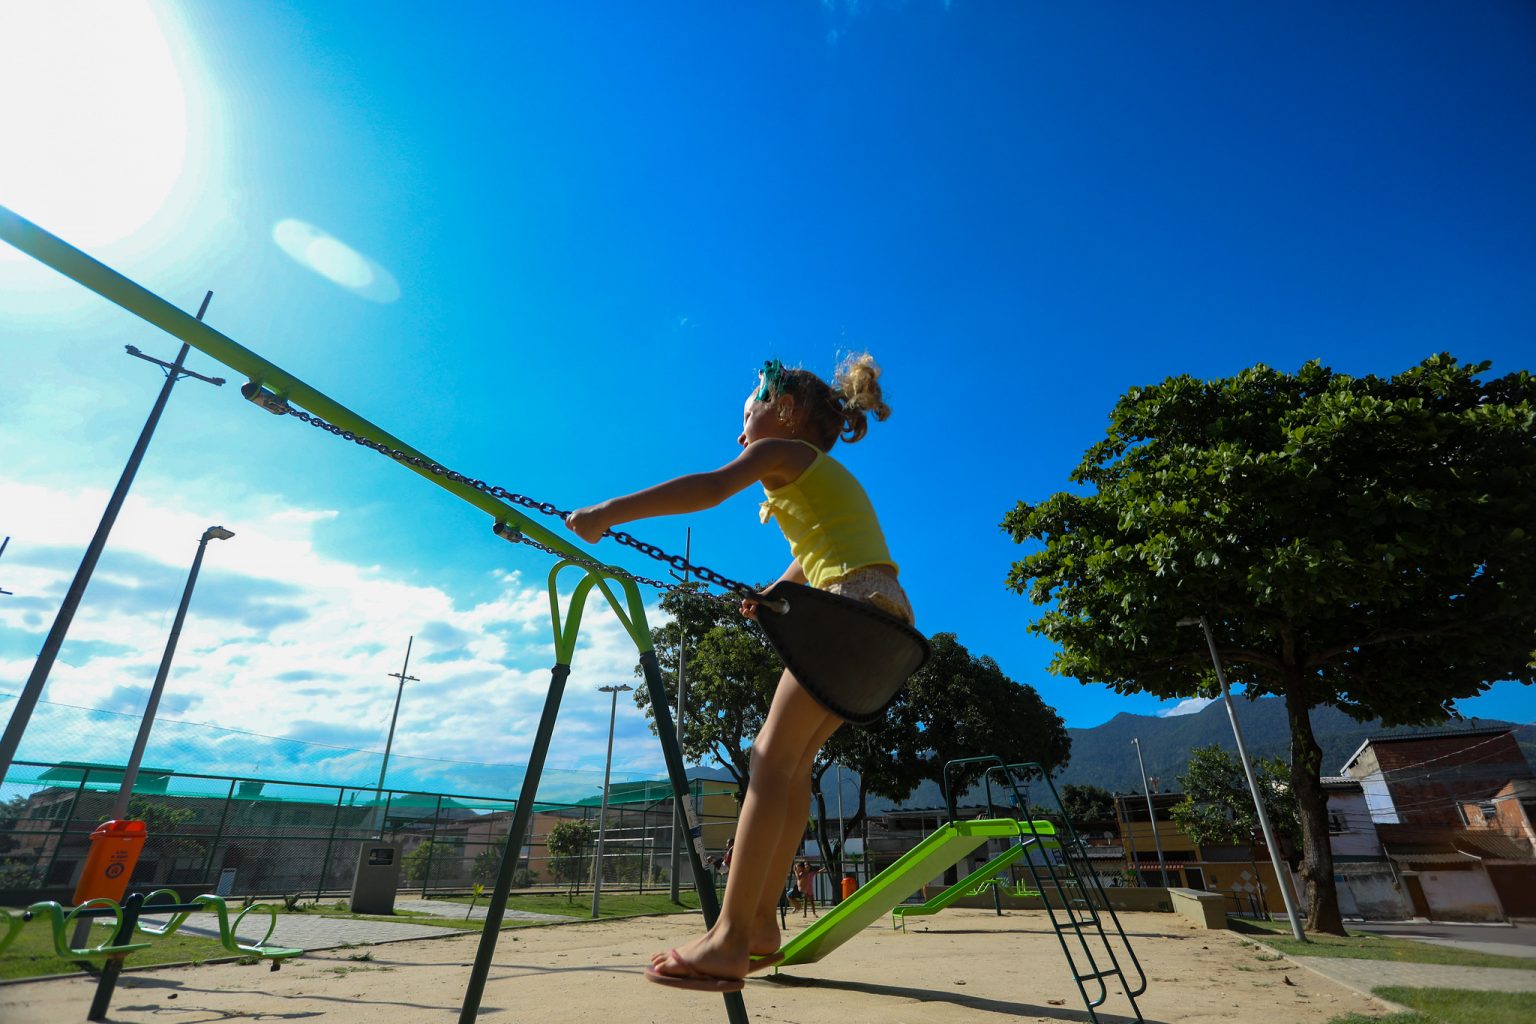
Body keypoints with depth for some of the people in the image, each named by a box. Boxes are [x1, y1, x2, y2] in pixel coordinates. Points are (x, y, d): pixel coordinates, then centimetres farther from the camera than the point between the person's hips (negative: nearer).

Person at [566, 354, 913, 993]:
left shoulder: (782, 449, 4)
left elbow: (709, 489, -14)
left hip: (856, 605, -9)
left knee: (772, 755, -11)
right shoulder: (823, 474, 30)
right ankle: (760, 925, 14)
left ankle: (729, 941, -11)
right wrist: (768, 596, 34)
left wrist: (609, 512, -15)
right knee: (791, 760, 9)